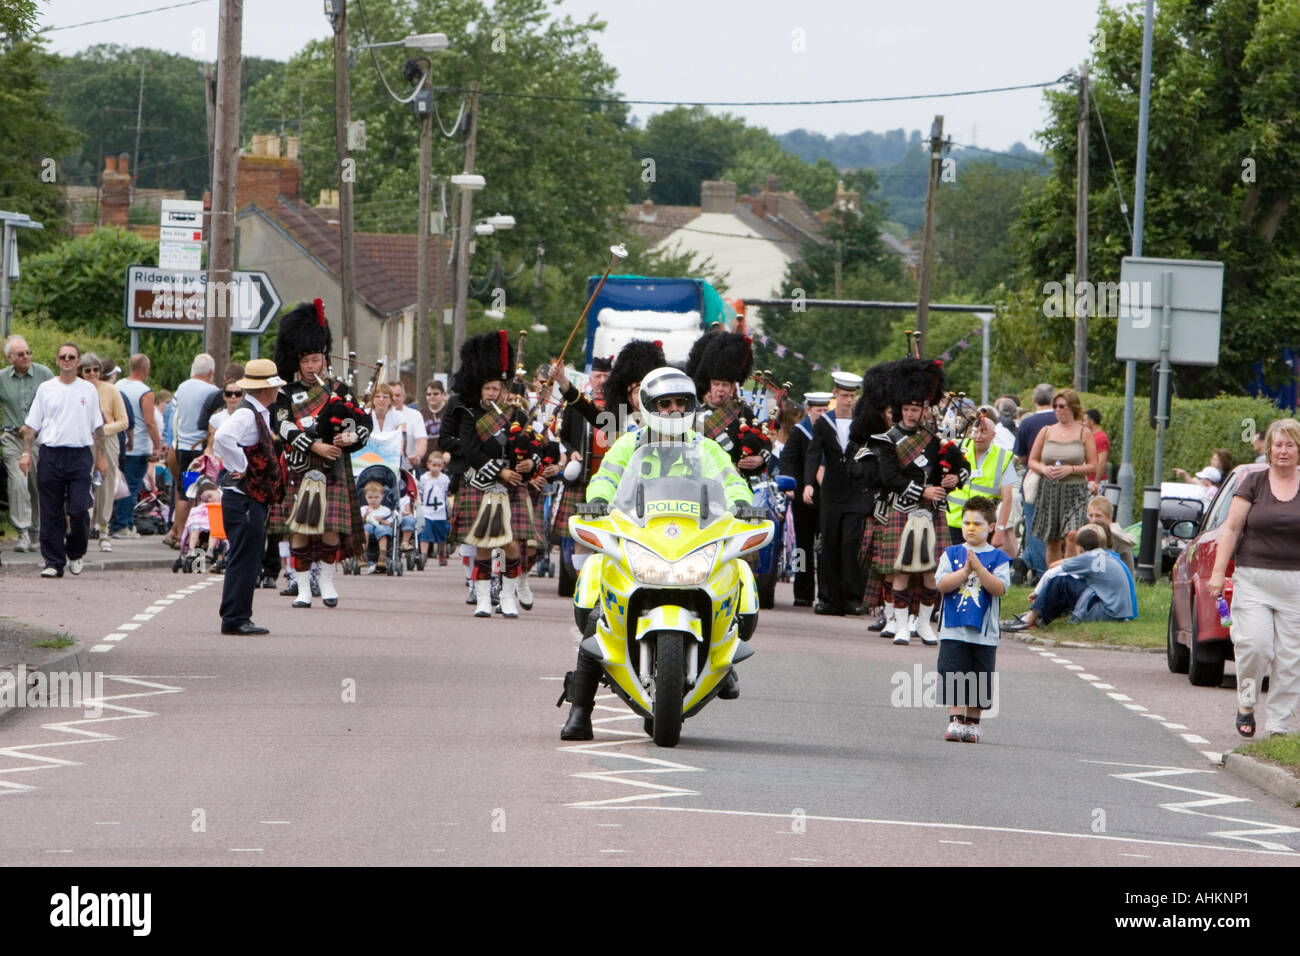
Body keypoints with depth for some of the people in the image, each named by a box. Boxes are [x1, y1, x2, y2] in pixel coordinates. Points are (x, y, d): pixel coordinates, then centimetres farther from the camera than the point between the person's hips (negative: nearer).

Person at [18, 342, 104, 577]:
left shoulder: (88, 390, 10)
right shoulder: (45, 389, 9)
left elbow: (97, 427, 14)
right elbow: (31, 425, 8)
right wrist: (26, 452, -2)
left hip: (80, 454, -1)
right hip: (51, 454, 1)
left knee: (79, 510, -9)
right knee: (51, 513, 0)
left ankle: (75, 553, 14)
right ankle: (53, 562, 6)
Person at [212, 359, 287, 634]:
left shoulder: (258, 414, 15)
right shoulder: (247, 415, -17)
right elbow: (223, 438, -35)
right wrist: (239, 467, -24)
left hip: (253, 500, 10)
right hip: (243, 498, -10)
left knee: (248, 560, 12)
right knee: (243, 559, -7)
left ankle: (238, 619, 16)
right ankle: (235, 619, -5)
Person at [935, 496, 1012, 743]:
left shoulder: (998, 557, 3)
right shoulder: (951, 554, 7)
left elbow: (999, 588, -10)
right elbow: (942, 585, -5)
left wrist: (979, 568, -19)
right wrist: (965, 571, -17)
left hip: (984, 631, 0)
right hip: (954, 630, 0)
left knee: (978, 683, 5)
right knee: (953, 677, -6)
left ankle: (972, 723, 16)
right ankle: (955, 721, -4)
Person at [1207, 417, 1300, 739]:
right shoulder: (1253, 483, 5)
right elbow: (1231, 528, 3)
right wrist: (1218, 571, -4)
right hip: (1253, 578, -1)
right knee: (1254, 644, -15)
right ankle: (1246, 704, 9)